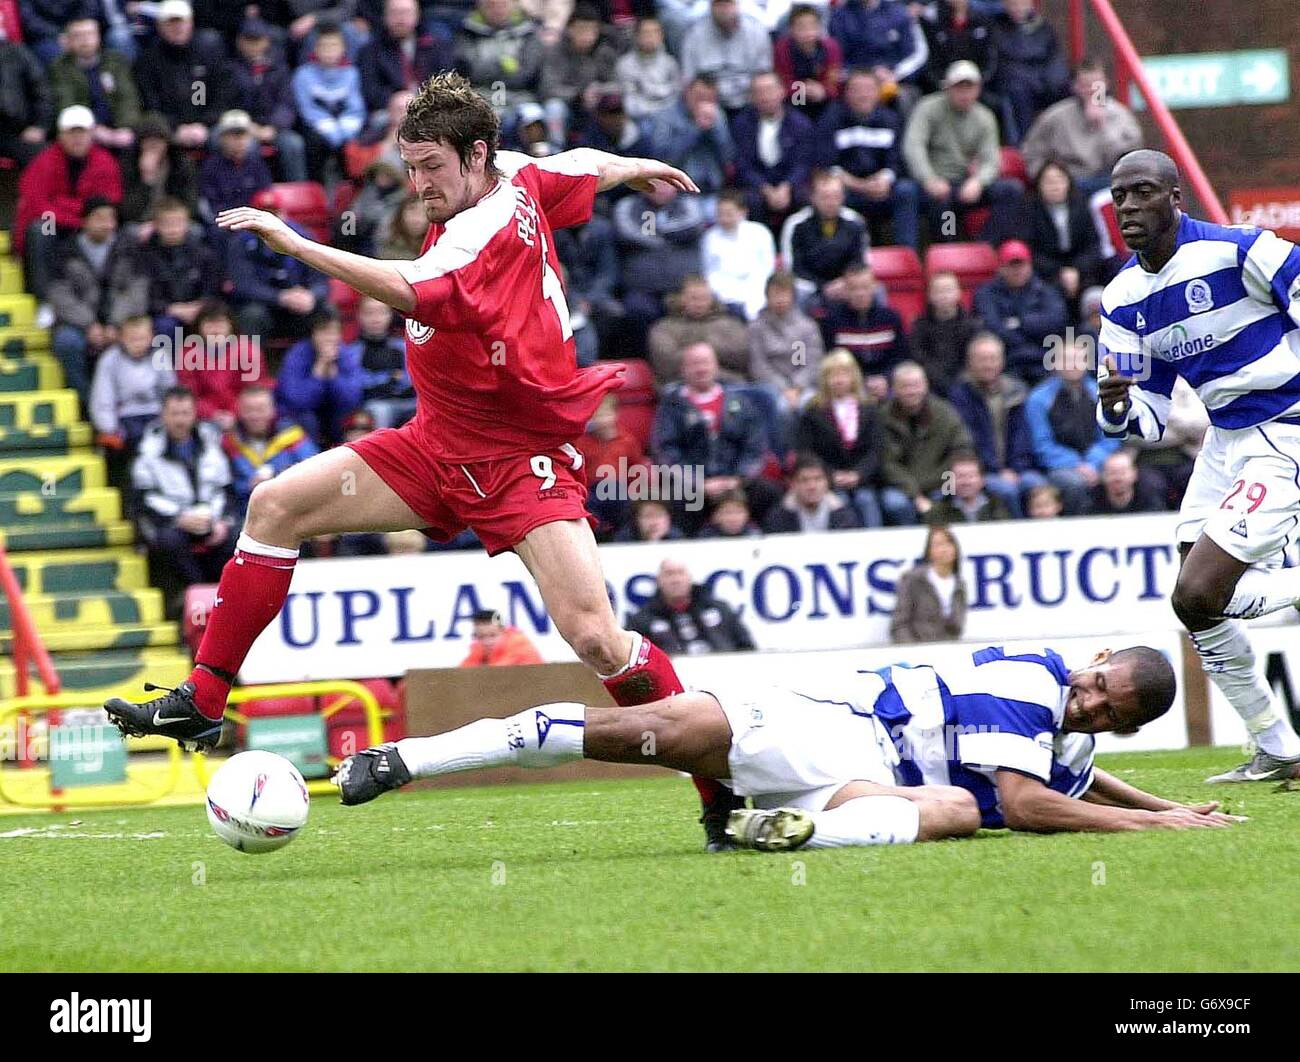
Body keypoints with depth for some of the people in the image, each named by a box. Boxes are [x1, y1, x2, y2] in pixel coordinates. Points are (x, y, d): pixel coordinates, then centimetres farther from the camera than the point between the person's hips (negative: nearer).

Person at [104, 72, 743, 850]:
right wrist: (636, 168, 44)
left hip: (521, 459, -9)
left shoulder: (487, 230, -23)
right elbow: (585, 168, 22)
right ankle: (203, 704, 2)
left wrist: (295, 245, -46)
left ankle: (721, 787, -4)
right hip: (439, 443, 9)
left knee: (595, 638, -20)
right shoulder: (520, 181, 1)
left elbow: (407, 290, -41)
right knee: (277, 505, -2)